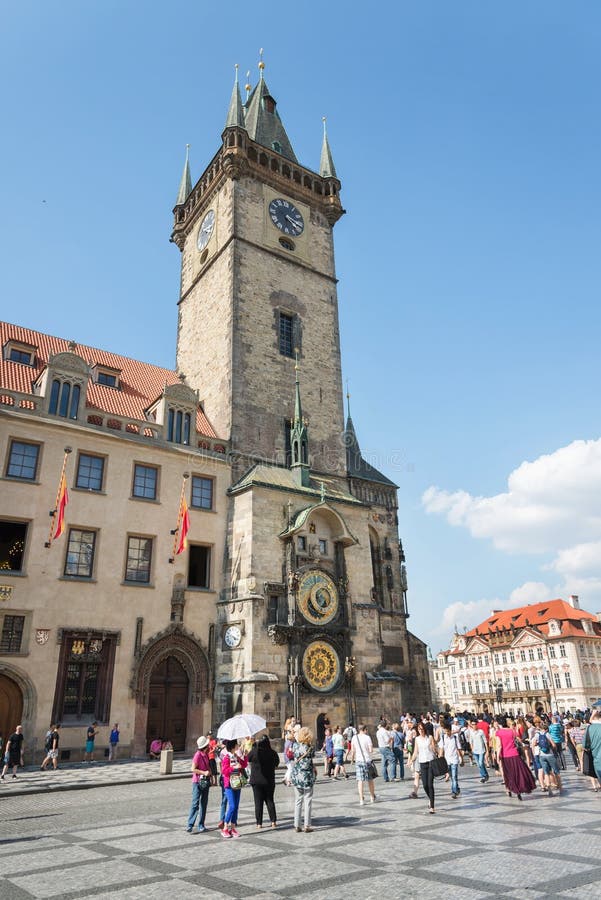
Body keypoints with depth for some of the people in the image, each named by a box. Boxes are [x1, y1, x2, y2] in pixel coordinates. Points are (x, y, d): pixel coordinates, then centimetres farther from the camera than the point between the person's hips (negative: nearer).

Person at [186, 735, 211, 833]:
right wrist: (204, 772, -21)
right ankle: (190, 825, -2)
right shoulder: (198, 755, -17)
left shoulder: (206, 754, 8)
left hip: (205, 781, 8)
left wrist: (209, 772, 4)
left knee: (204, 803, 9)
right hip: (197, 782, -8)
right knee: (195, 803, -8)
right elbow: (193, 769, -19)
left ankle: (201, 825, 16)